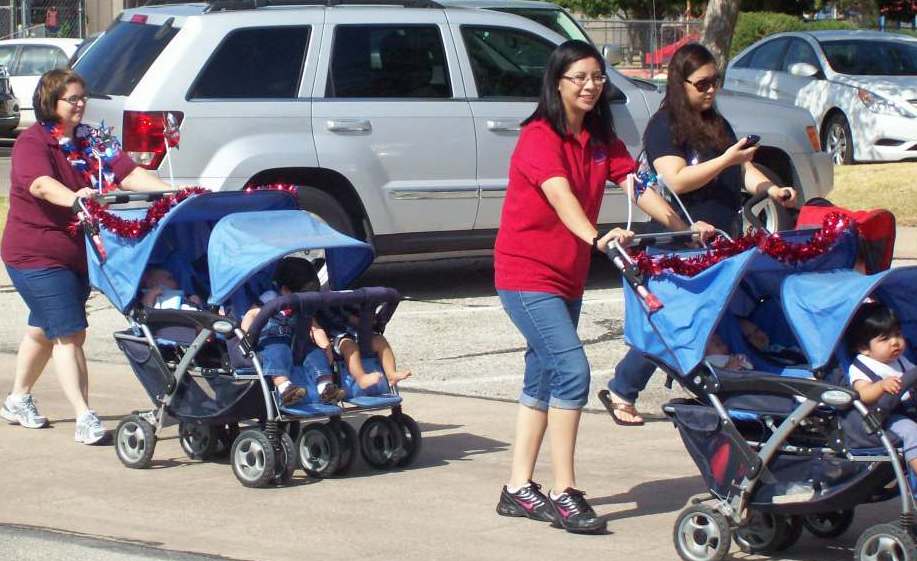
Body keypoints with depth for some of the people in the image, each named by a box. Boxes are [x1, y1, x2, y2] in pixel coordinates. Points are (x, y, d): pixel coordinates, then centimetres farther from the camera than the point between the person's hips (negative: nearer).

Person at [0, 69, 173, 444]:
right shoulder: (32, 143, -14)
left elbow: (128, 174, -5)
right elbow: (40, 184, -34)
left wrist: (171, 193, -21)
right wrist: (73, 198, -55)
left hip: (76, 254, 8)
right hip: (36, 255, -7)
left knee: (44, 330, 21)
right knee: (69, 333, -14)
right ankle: (84, 418, -16)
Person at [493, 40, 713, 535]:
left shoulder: (600, 139, 7)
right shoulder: (539, 137, -17)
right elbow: (561, 197, -33)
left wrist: (683, 226, -19)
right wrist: (596, 237, -50)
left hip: (567, 276, 9)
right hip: (526, 273, -9)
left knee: (542, 381, 12)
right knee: (572, 369, -18)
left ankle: (518, 489, 20)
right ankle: (563, 493, -14)